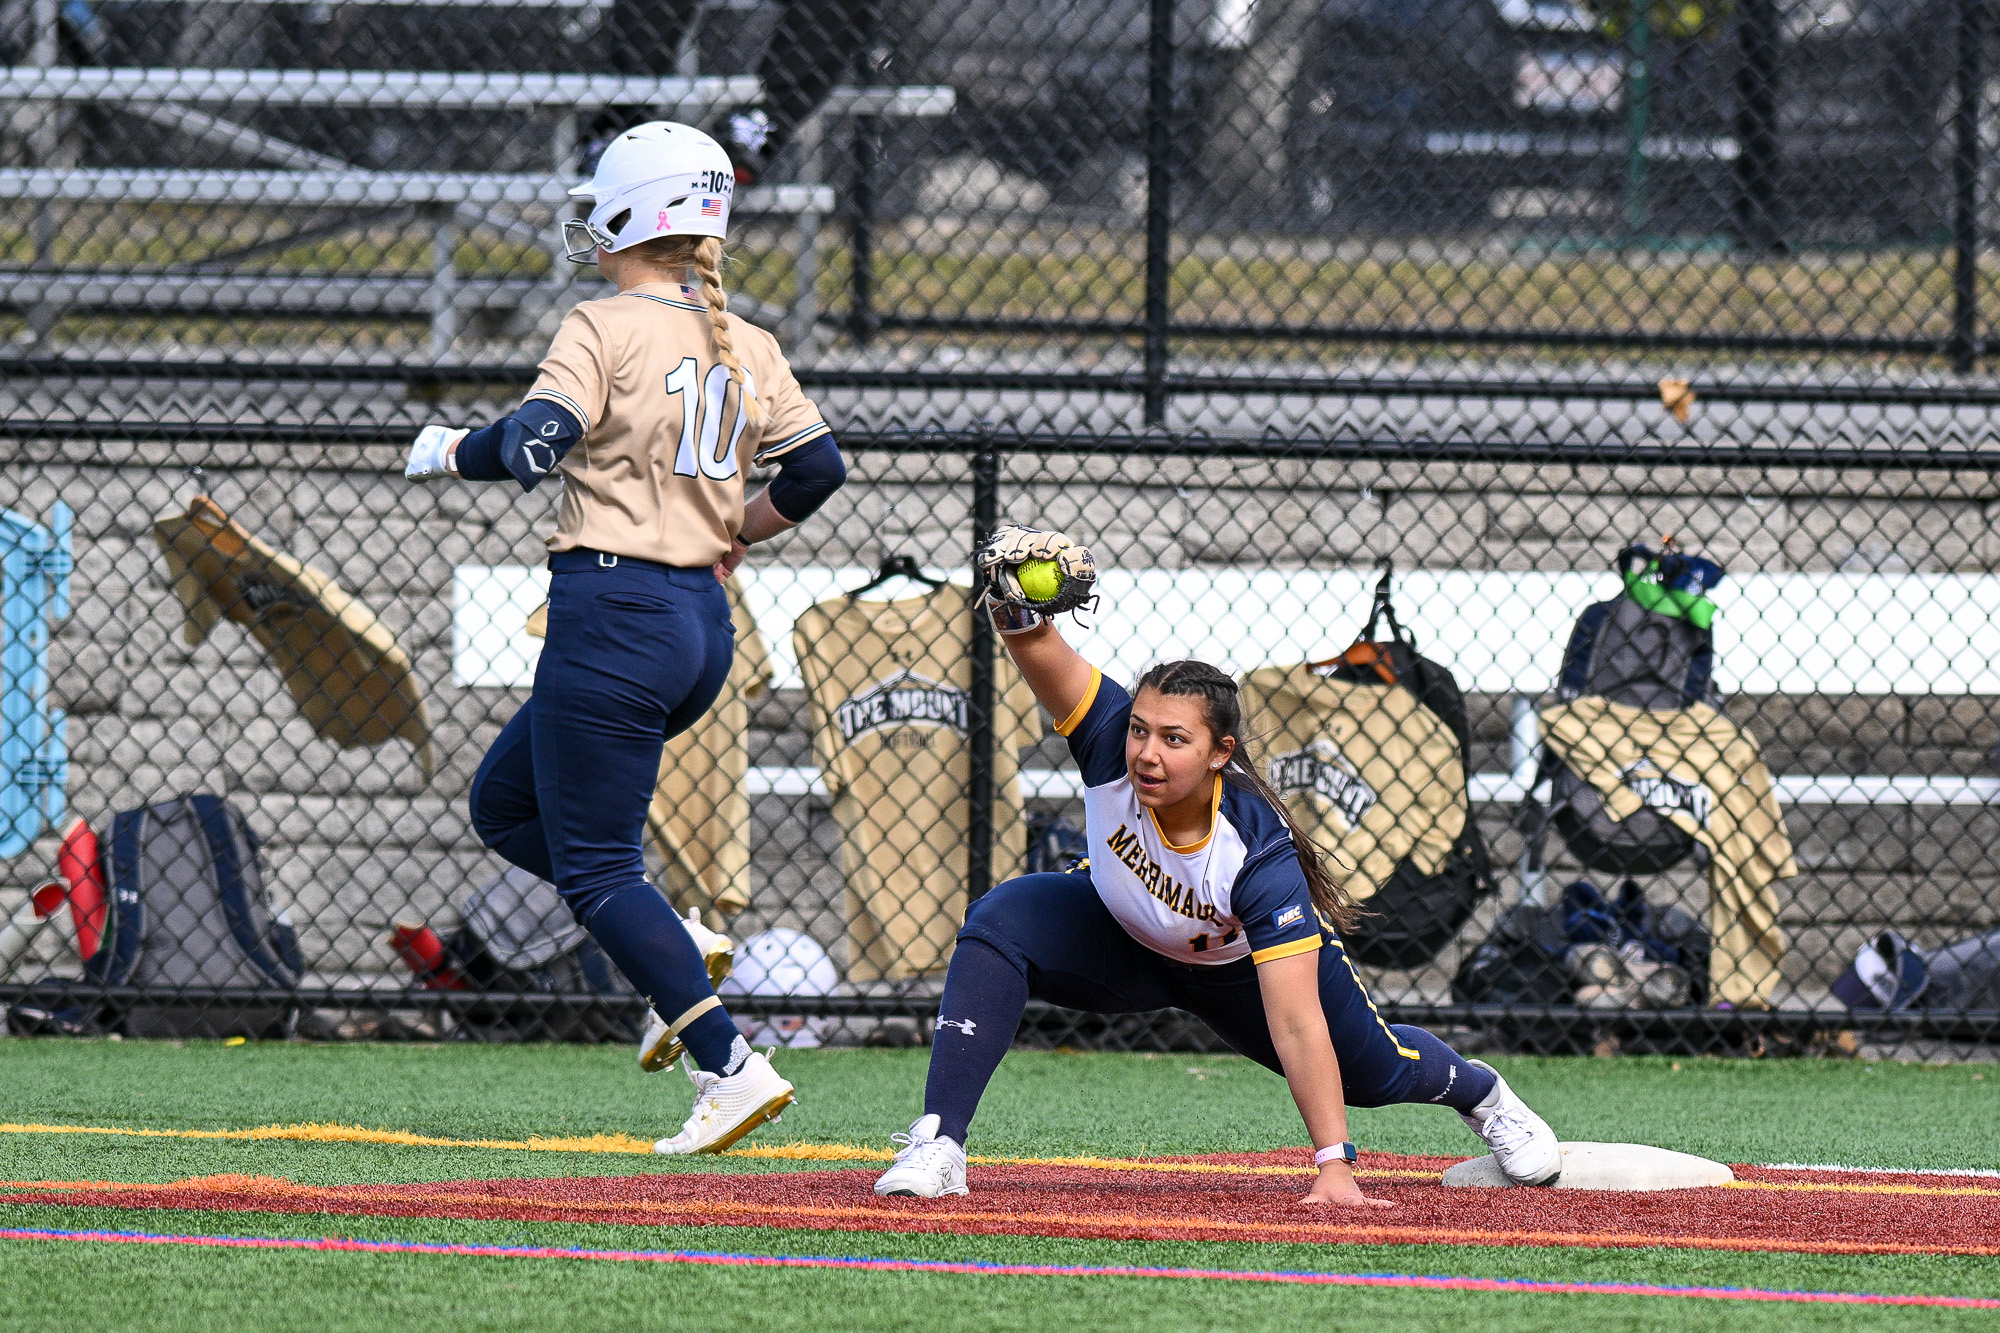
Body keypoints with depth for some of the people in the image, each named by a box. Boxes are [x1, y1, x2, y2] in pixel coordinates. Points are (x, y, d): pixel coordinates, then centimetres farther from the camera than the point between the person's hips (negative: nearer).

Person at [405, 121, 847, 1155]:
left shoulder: (603, 330, -10)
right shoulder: (747, 348, 10)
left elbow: (534, 444, -22)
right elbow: (818, 469, 10)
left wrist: (446, 451, -3)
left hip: (612, 614, -8)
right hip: (703, 629, 8)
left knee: (594, 866, -2)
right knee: (504, 805, 22)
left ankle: (730, 1067, -11)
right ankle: (674, 952, 7)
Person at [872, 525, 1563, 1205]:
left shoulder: (1262, 858, -41)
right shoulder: (1114, 741, -35)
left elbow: (1297, 1026, -43)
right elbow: (1034, 645, -47)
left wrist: (1333, 1166, -47)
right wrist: (1015, 602, -72)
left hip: (1244, 966, -1)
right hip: (1120, 939, 1)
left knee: (1372, 1070, 20)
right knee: (1000, 921, -30)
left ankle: (1480, 1091, 58)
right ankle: (937, 1144, -30)